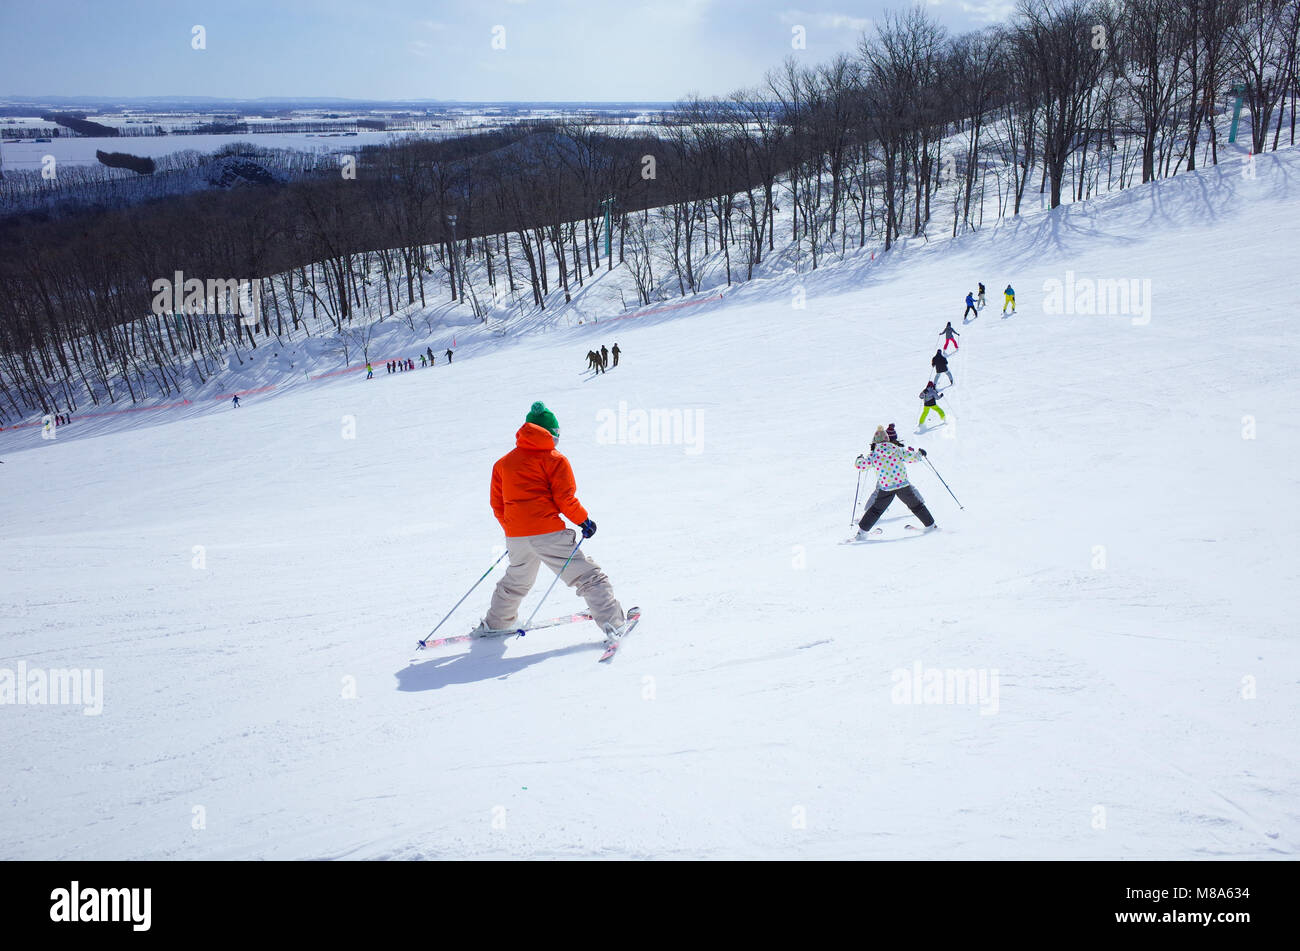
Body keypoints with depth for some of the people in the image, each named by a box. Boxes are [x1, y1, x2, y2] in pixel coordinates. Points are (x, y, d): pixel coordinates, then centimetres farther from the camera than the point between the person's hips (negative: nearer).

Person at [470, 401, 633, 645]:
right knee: (588, 577, -1)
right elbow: (565, 499, -8)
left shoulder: (502, 463, 16)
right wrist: (584, 520, 6)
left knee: (516, 582, 30)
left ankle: (495, 623, 43)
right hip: (548, 533, -6)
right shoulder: (555, 460, 0)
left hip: (515, 537, 6)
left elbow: (498, 506, 18)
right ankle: (613, 624, -10)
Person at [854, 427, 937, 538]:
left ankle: (862, 530, 10)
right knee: (916, 505, 18)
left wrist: (859, 459, 30)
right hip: (903, 485, 0)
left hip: (885, 488, 0)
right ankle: (930, 524, 25)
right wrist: (920, 453, 22)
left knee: (875, 509, 13)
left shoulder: (873, 456, -1)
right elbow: (913, 457, 0)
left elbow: (861, 465, 6)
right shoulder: (897, 449, -2)